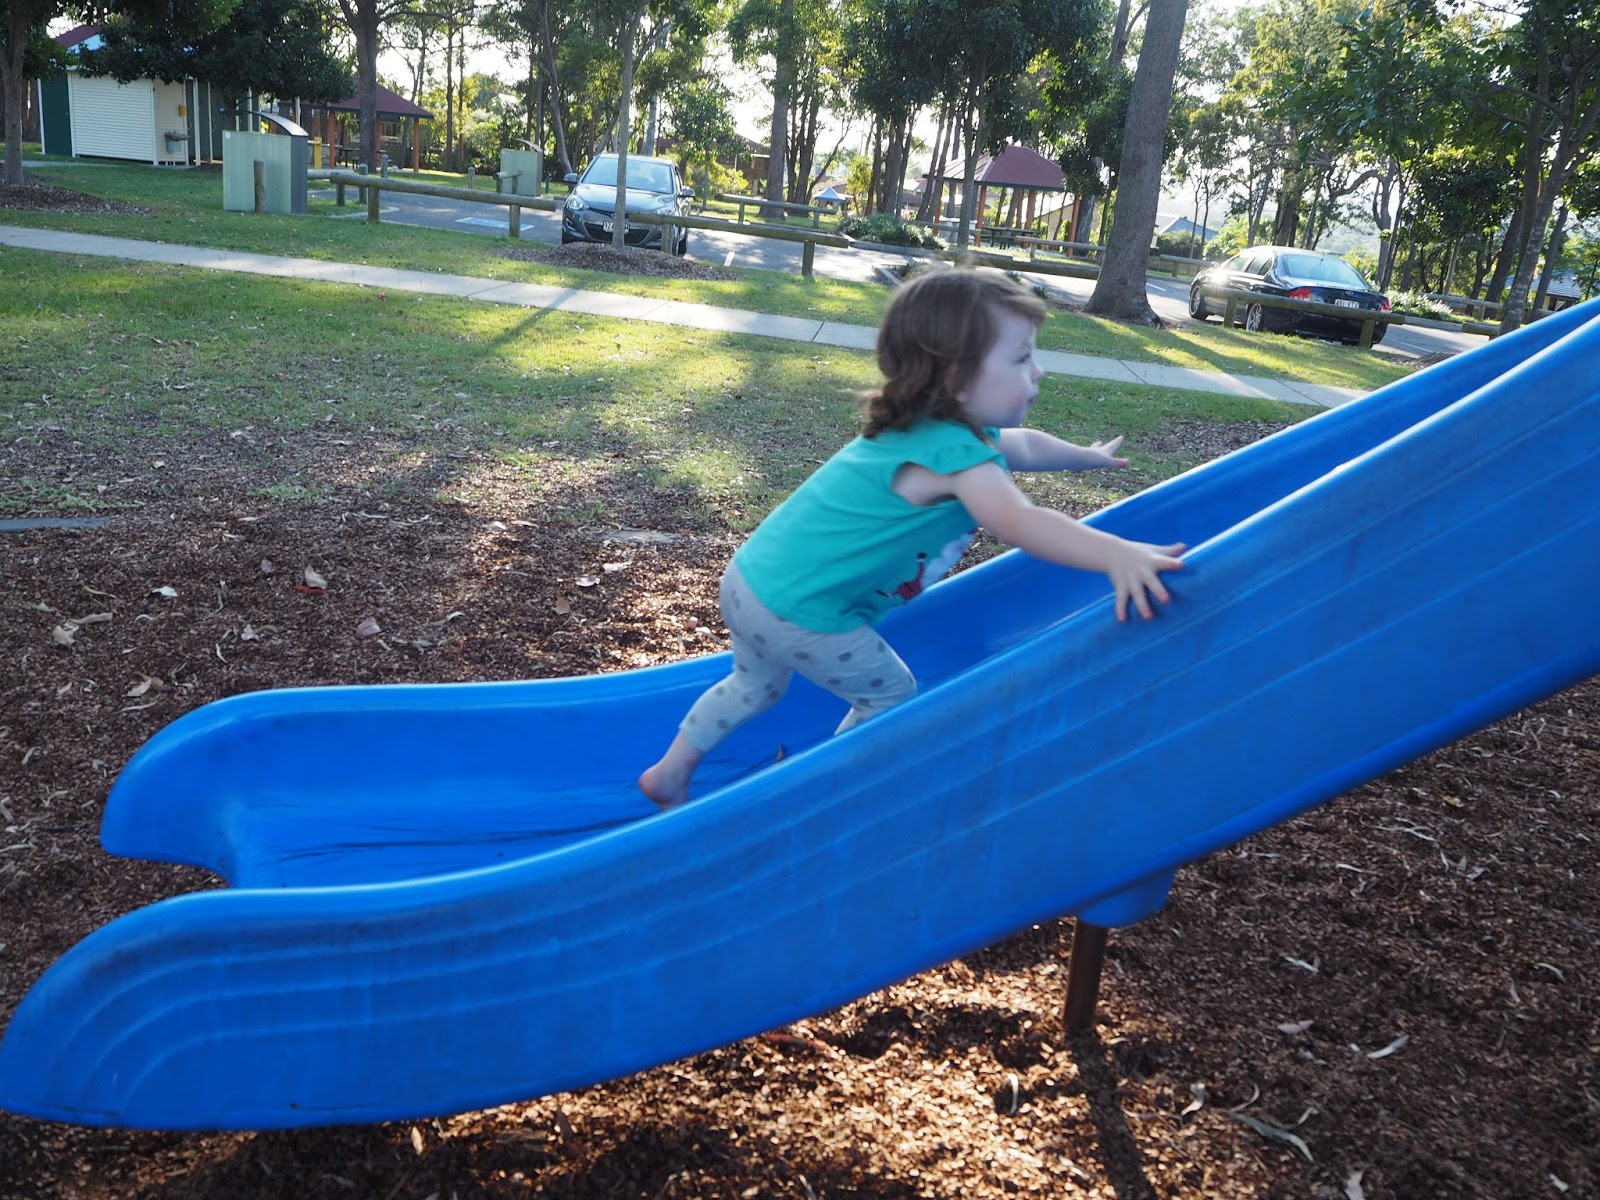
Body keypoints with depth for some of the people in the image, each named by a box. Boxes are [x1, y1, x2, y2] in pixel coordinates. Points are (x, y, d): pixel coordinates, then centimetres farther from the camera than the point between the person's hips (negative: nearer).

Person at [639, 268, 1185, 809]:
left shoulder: (931, 426, 7)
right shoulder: (954, 454, -24)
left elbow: (1021, 446, 26)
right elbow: (1019, 522, -41)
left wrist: (1088, 455, 39)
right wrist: (1118, 554, -50)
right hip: (801, 612, -10)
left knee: (757, 686, 31)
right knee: (890, 696, 9)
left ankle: (670, 775, 44)